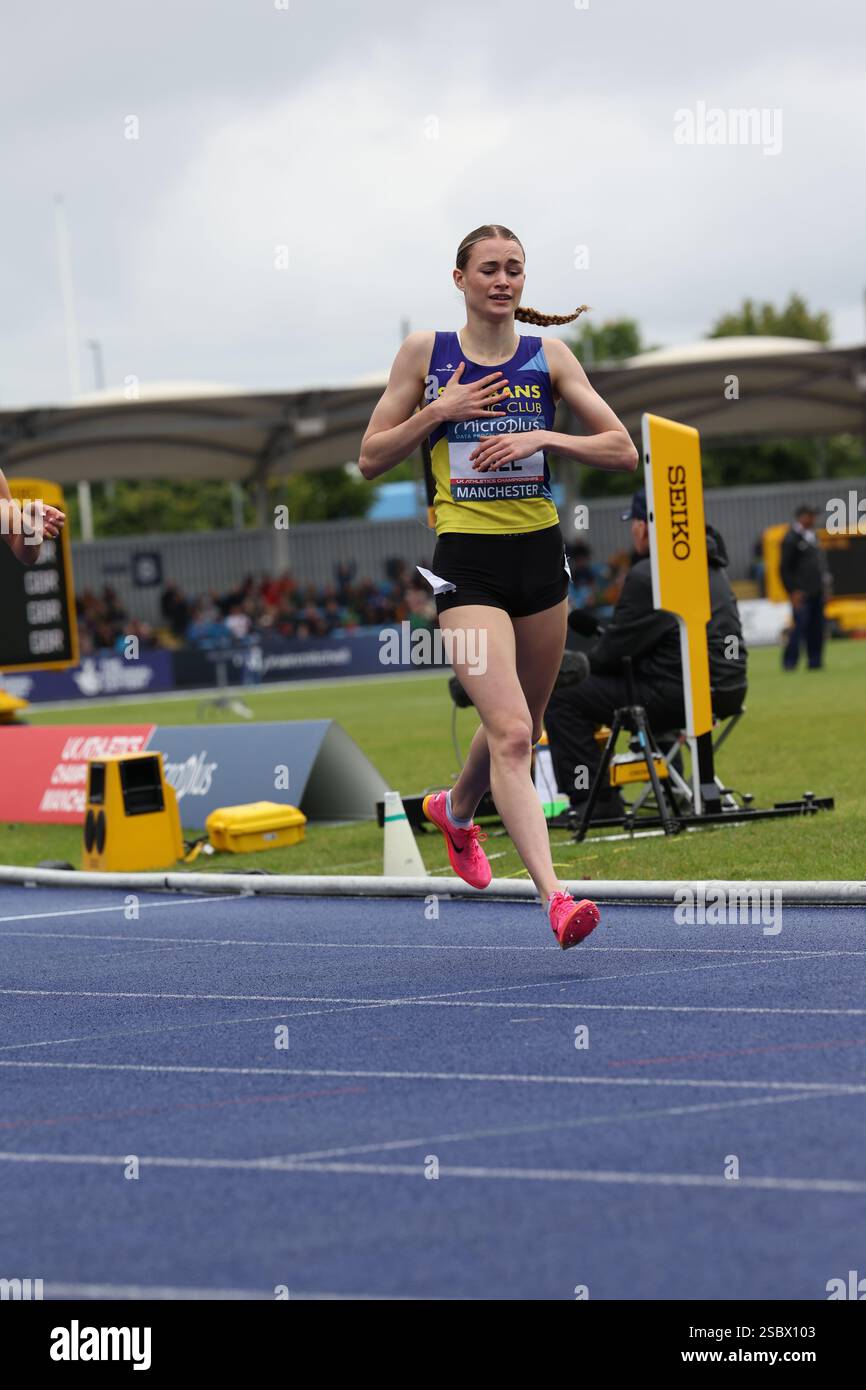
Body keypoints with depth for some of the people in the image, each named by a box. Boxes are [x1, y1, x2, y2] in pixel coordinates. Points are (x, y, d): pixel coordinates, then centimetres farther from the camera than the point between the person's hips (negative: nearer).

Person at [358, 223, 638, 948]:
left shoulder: (548, 355, 3)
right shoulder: (425, 352, 0)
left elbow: (623, 451, 1)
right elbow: (371, 459, 4)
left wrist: (543, 436, -14)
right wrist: (437, 412, -10)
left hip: (540, 556, 3)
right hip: (467, 562, -3)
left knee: (517, 729, 17)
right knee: (510, 731, -19)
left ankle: (457, 809, 50)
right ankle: (554, 896, -26)